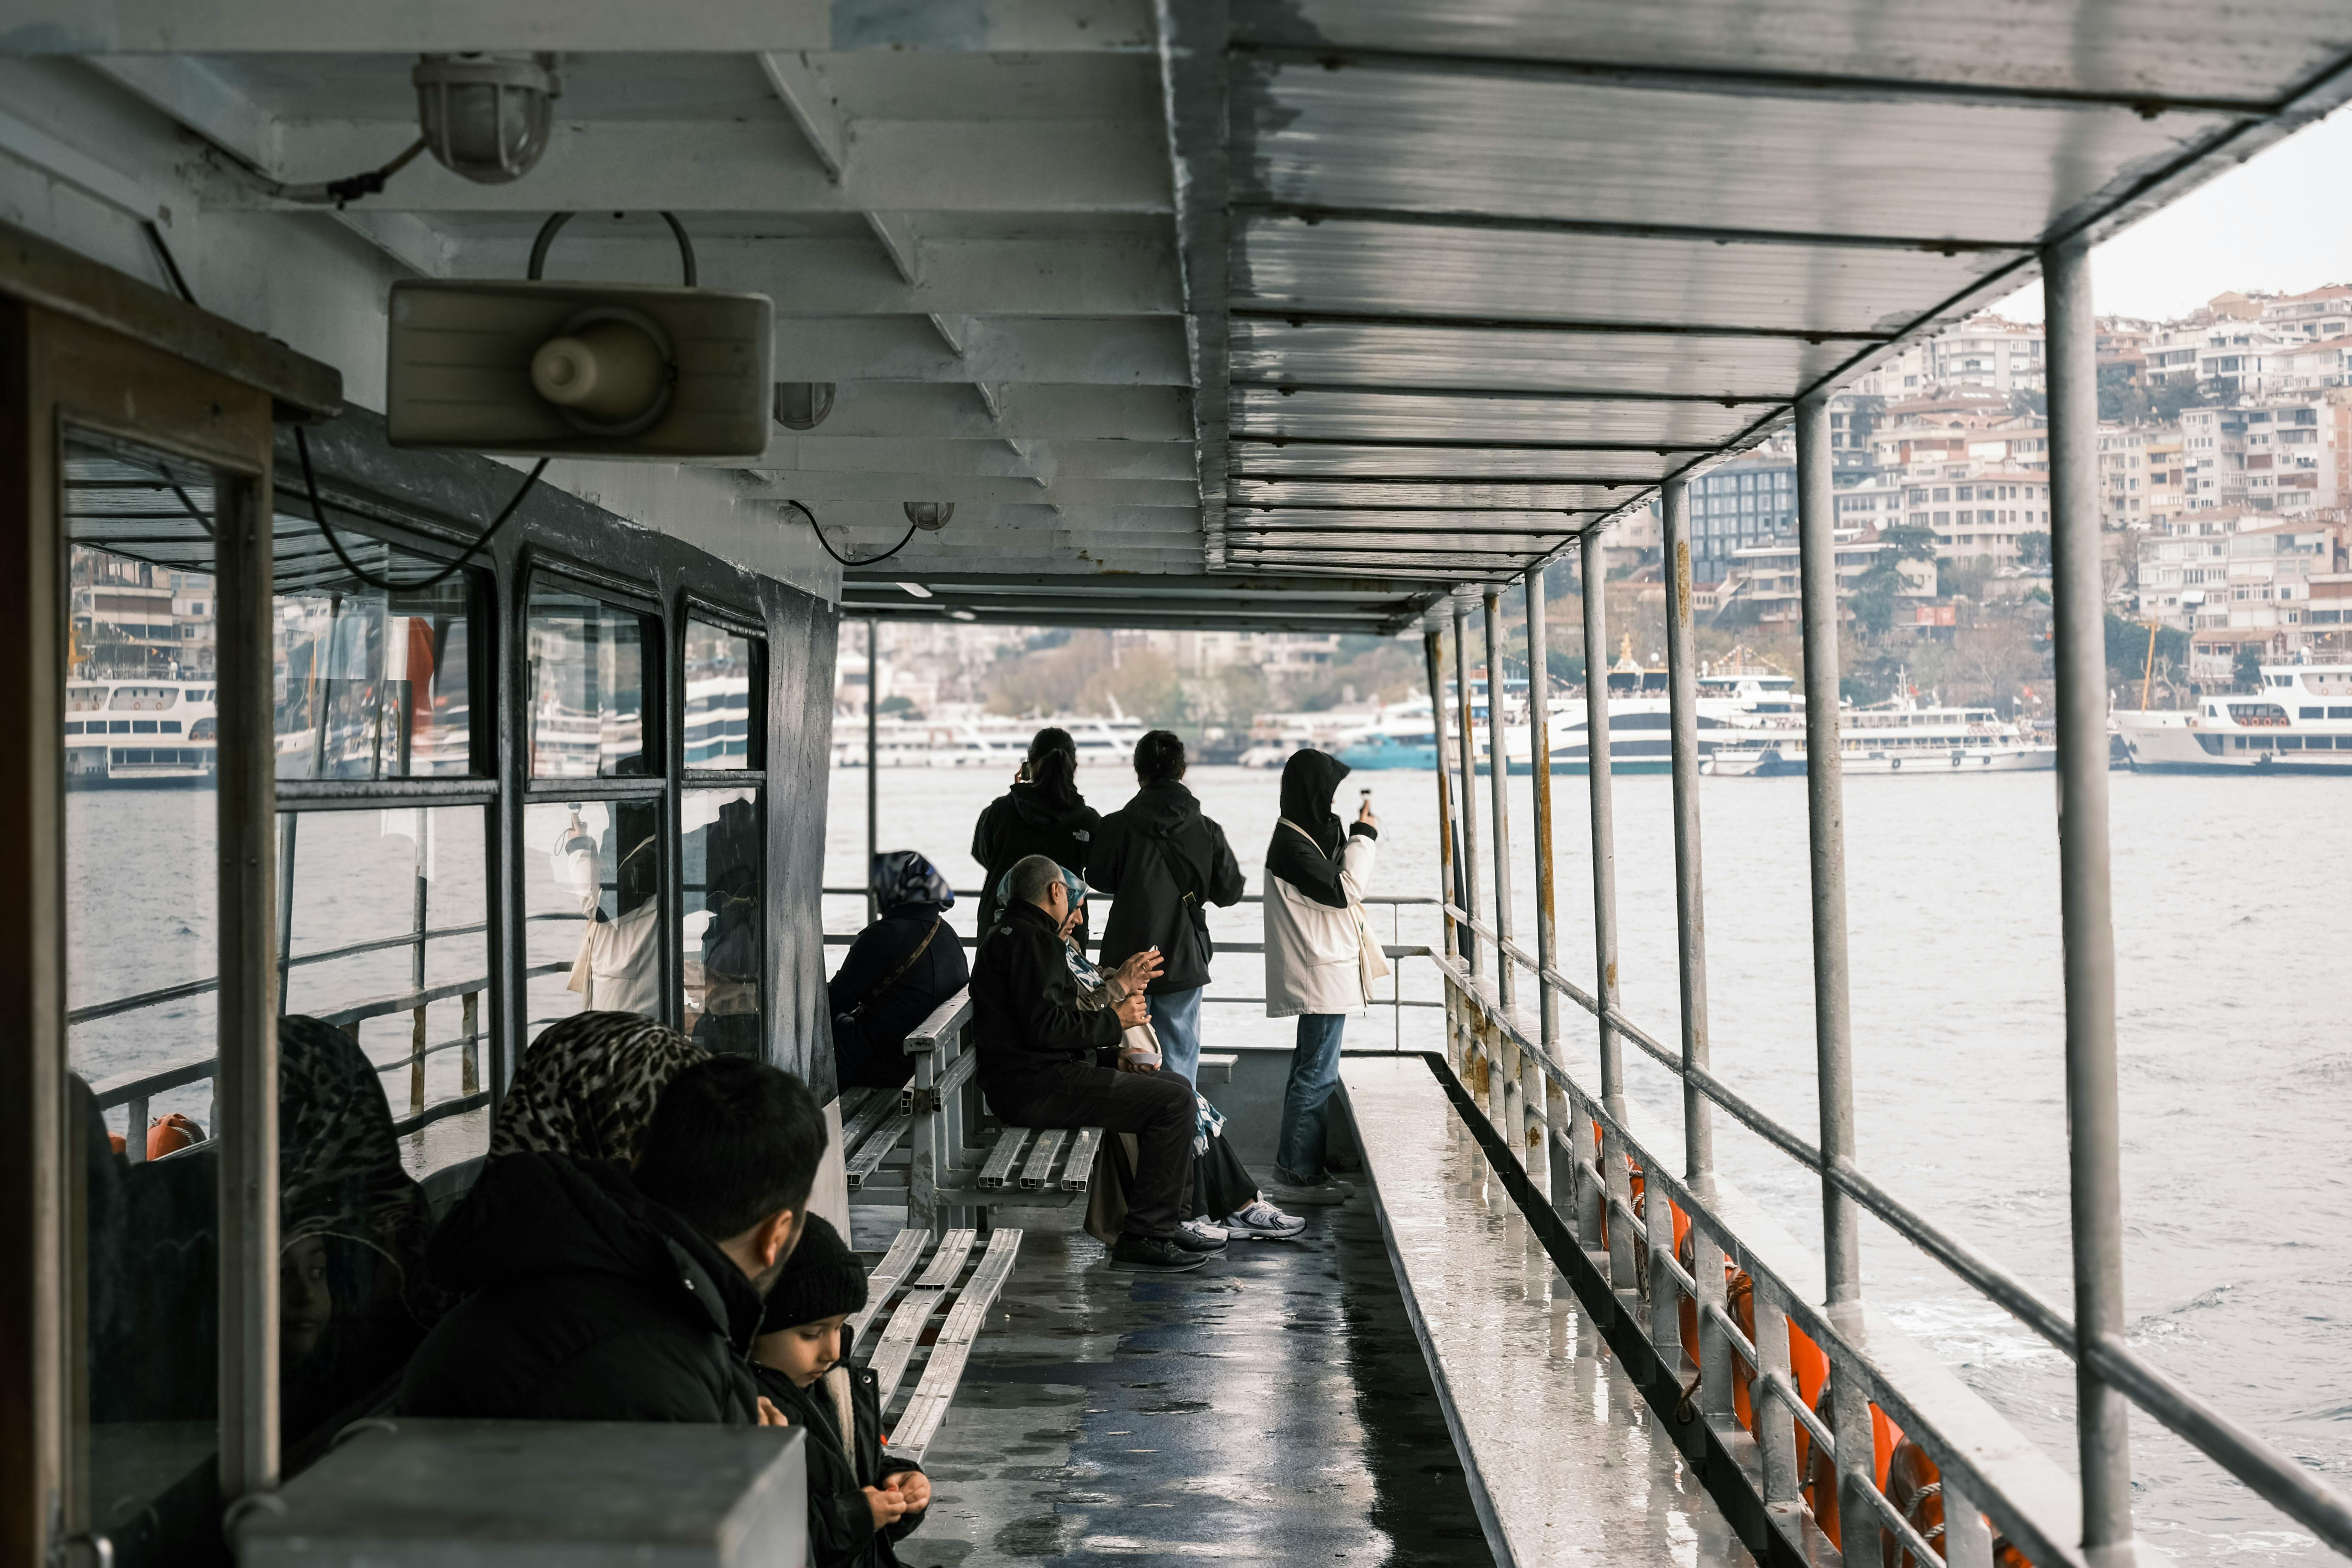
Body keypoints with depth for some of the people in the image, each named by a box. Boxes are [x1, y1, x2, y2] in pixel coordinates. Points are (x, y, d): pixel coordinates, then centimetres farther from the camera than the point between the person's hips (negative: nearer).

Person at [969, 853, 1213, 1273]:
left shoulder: (1011, 934, 21)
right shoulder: (1031, 940, -13)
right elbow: (1044, 1027, -23)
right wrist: (1113, 1022, -9)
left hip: (1043, 1074, 11)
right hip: (1034, 1086, -11)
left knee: (1176, 1087, 14)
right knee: (1173, 1102, -17)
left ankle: (1169, 1221, 13)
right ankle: (1144, 1238, -14)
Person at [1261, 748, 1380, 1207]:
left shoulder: (1308, 836, 14)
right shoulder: (1292, 844, -17)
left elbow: (1344, 888, 22)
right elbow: (1344, 891, -19)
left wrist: (1361, 837, 11)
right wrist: (1364, 838, -9)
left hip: (1324, 974, 11)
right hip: (1321, 976, -11)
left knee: (1310, 1072, 15)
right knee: (1317, 1076, -8)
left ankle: (1294, 1166, 22)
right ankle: (1299, 1176, -5)